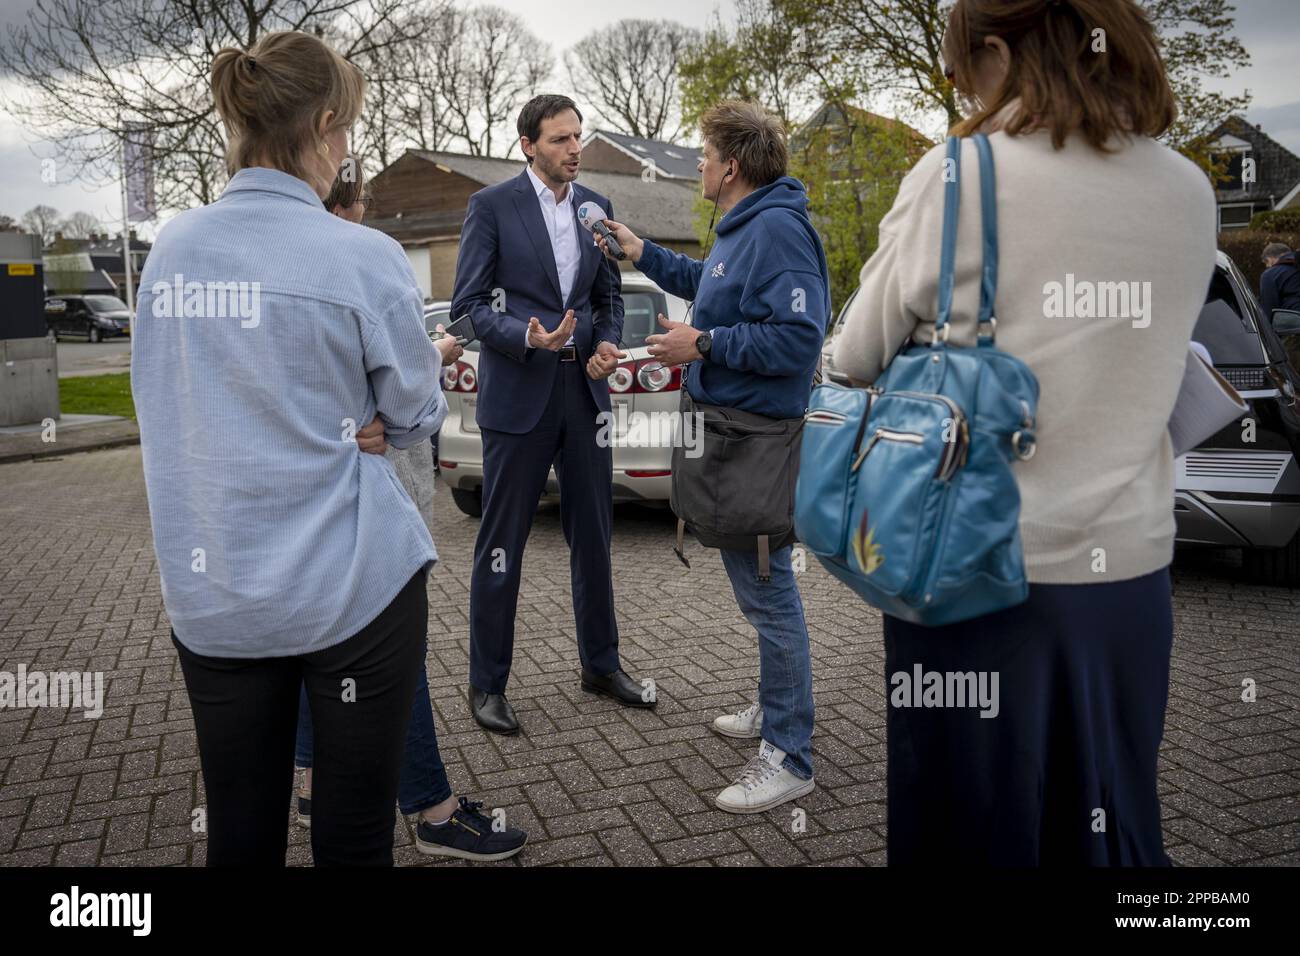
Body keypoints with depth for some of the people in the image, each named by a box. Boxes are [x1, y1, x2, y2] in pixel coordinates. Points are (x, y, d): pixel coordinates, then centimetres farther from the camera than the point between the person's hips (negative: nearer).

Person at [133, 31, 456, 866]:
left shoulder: (170, 252, 3)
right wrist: (434, 363, 18)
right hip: (349, 585, -4)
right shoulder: (362, 258, -13)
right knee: (354, 832, 10)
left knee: (241, 831, 16)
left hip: (209, 591, 5)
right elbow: (414, 417, -2)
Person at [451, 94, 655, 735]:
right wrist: (529, 338, -23)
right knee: (502, 544, 3)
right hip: (518, 393, -5)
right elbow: (469, 304, -7)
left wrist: (608, 345, -3)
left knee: (592, 536, 13)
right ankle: (487, 683, 17)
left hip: (584, 391, 5)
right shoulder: (491, 206, -4)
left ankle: (601, 664, 29)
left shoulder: (596, 207, 11)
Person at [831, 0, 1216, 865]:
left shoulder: (958, 177, -11)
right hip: (1130, 571, 5)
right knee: (1111, 826, 20)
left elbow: (857, 359, -2)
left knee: (970, 824, 13)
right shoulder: (1191, 193, 4)